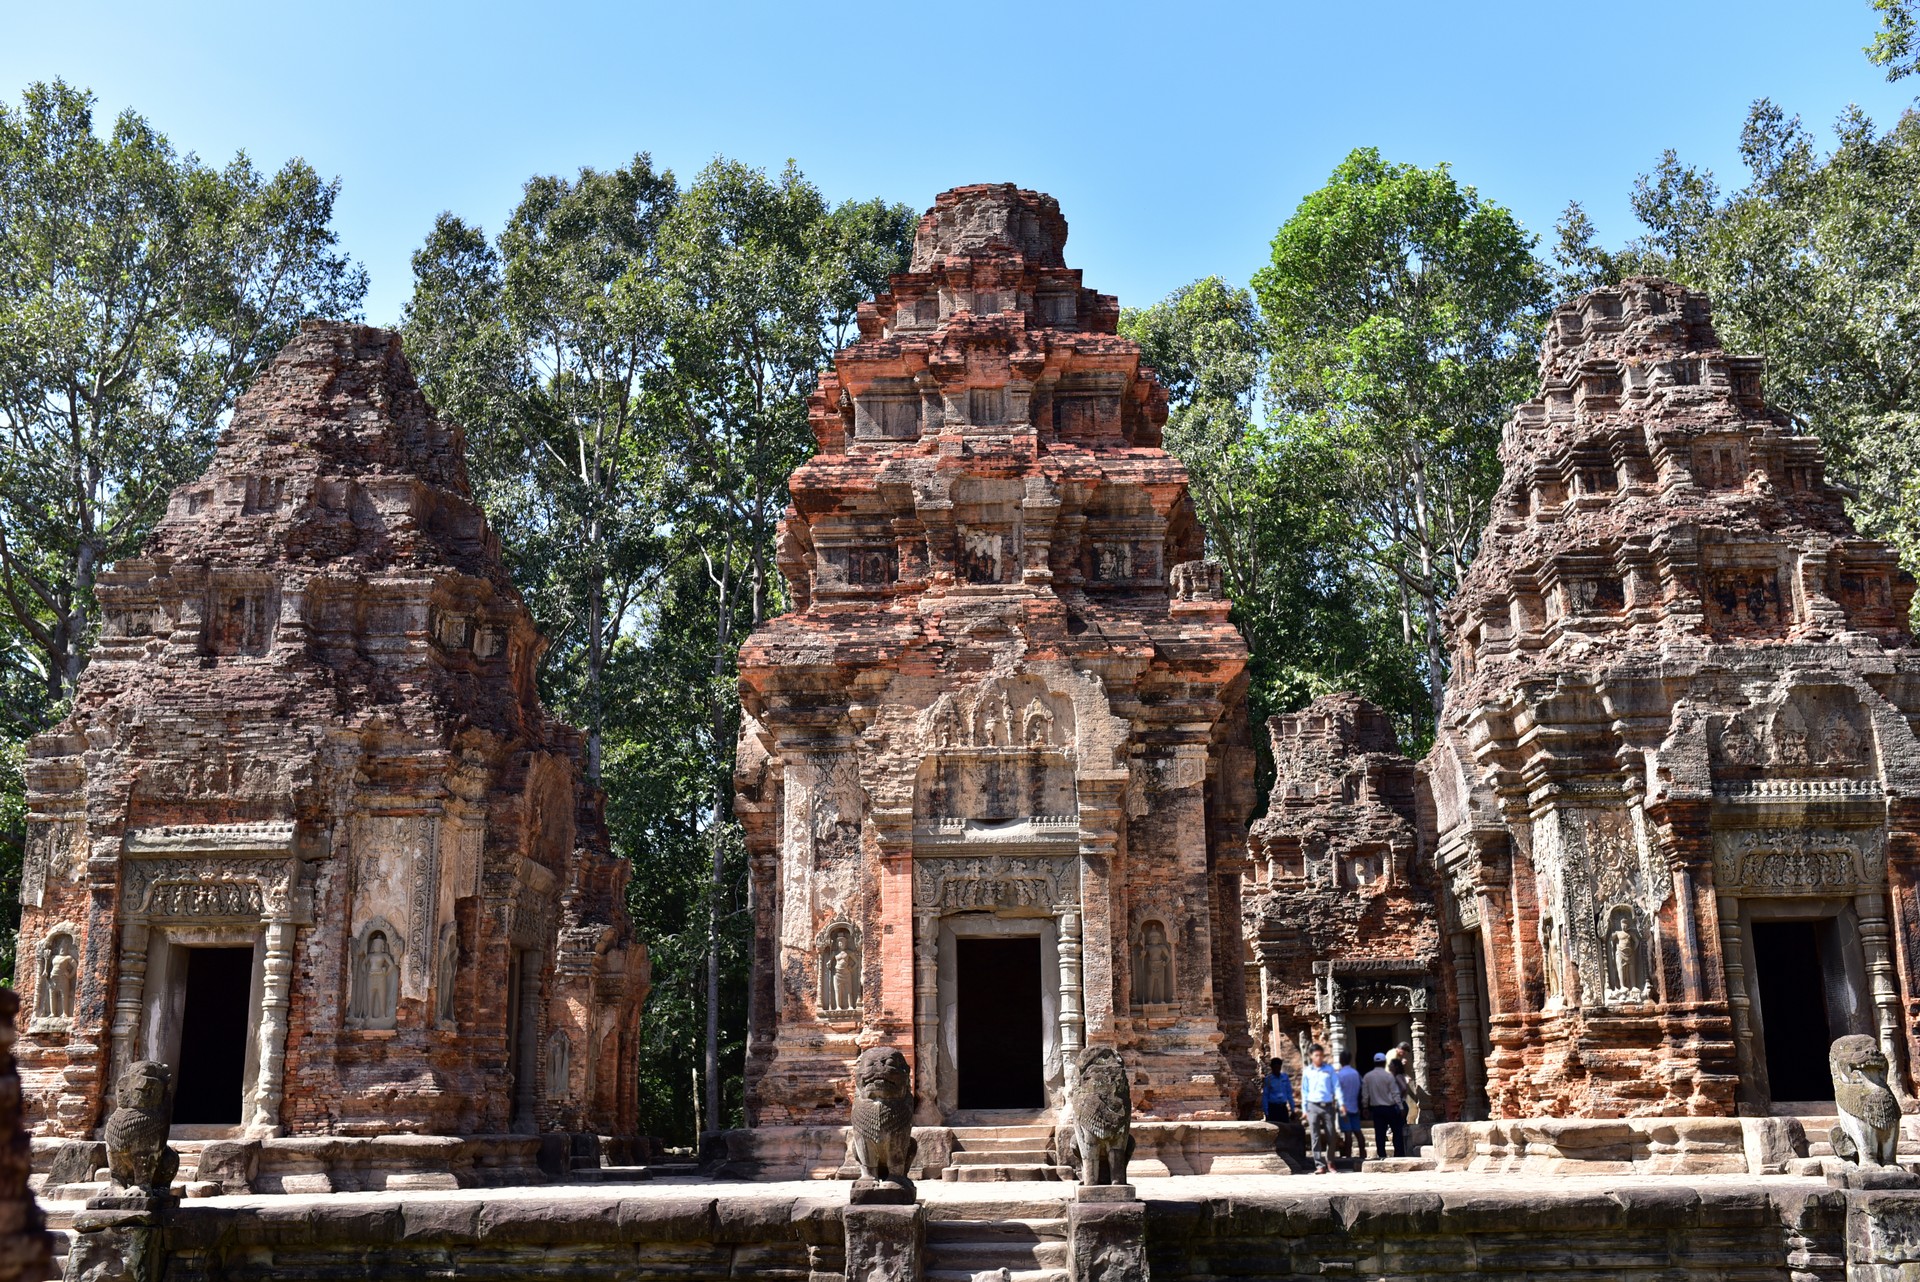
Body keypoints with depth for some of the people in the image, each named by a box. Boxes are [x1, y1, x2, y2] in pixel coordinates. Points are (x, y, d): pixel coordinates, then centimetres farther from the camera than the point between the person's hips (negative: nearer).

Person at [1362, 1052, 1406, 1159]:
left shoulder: (1367, 1077, 0)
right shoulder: (1389, 1076, -10)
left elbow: (1365, 1095, 2)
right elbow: (1395, 1094, -9)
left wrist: (1366, 1108, 12)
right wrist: (1401, 1108, -4)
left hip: (1376, 1109, 3)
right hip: (1390, 1108, -3)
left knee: (1379, 1134, 5)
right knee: (1397, 1132, 6)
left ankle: (1382, 1156, 3)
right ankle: (1399, 1154, 3)